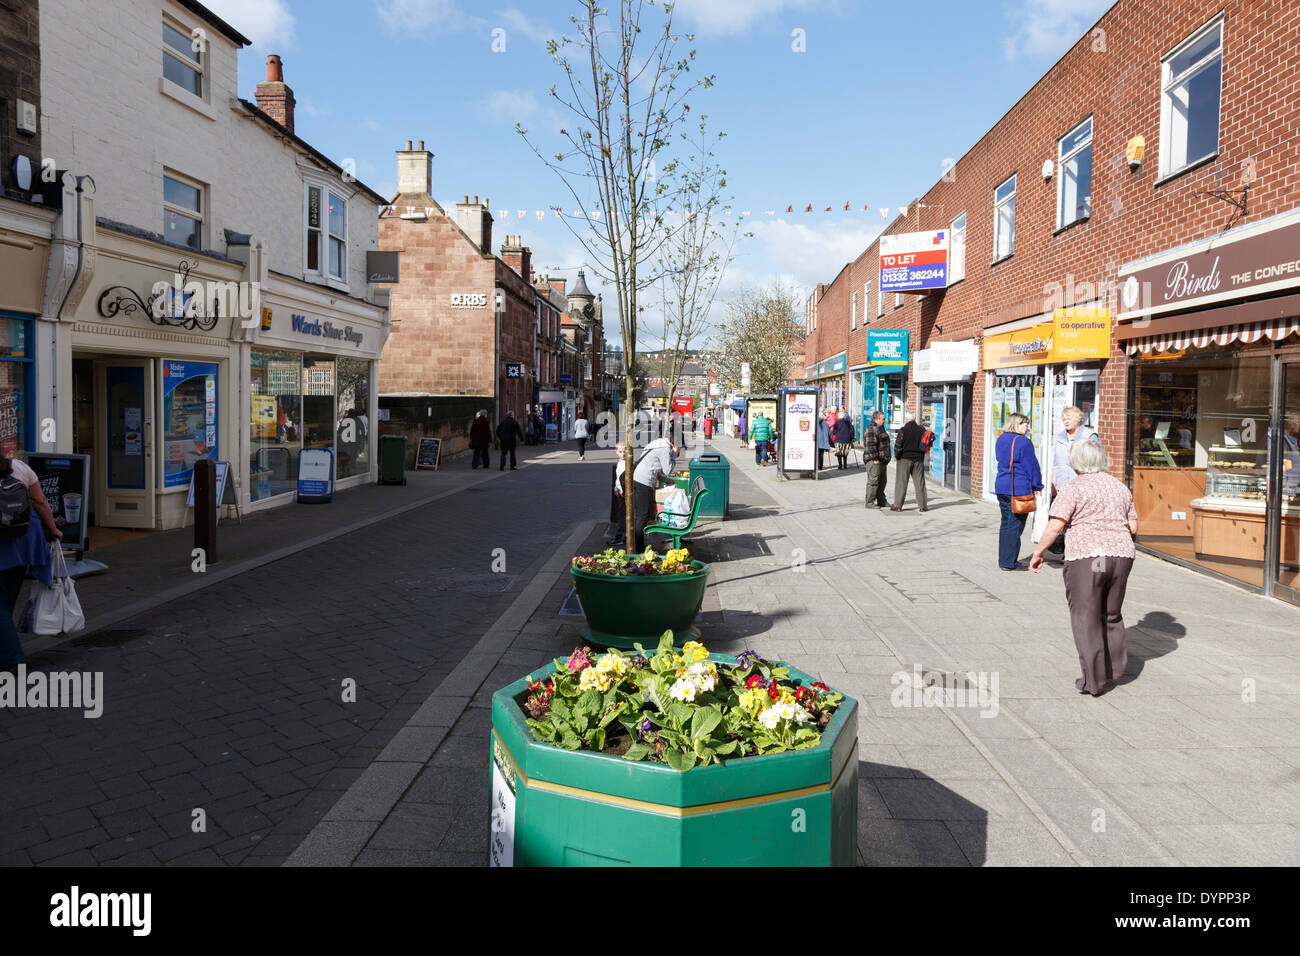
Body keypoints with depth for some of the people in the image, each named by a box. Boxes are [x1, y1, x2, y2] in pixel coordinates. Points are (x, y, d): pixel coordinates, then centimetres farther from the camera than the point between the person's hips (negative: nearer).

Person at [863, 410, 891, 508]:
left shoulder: (880, 428, 19)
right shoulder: (871, 429, -15)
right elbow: (870, 445, -22)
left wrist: (885, 459, 25)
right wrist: (875, 458, -23)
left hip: (882, 460, 11)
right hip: (874, 460, -11)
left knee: (882, 481, 15)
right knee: (873, 481, -9)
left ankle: (881, 501, 23)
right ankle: (869, 502, -5)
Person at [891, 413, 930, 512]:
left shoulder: (903, 430, -9)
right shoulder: (921, 430, 5)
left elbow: (898, 444, -13)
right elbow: (926, 444, 11)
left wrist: (896, 454, 1)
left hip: (905, 459, -4)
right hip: (918, 459, 4)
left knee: (901, 482, 0)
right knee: (920, 483, 7)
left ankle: (897, 505, -2)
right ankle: (922, 505, 9)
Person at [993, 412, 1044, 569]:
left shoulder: (1001, 439, 11)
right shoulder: (1023, 442, -13)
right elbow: (1032, 466, -9)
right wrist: (1037, 486, 1)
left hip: (1001, 487, 8)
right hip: (1019, 489, -8)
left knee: (1005, 523, 15)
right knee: (1015, 526, -1)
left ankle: (1003, 560, 20)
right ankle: (1008, 562, 2)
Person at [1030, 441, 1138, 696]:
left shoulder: (1075, 487, -5)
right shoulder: (1120, 487, 14)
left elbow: (1055, 526, -13)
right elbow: (1133, 527, 15)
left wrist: (1038, 553, -3)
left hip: (1086, 556, -6)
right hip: (1122, 555, 6)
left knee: (1086, 618, 2)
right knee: (1112, 614, 23)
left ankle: (1094, 680, 4)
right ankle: (1117, 665, 32)